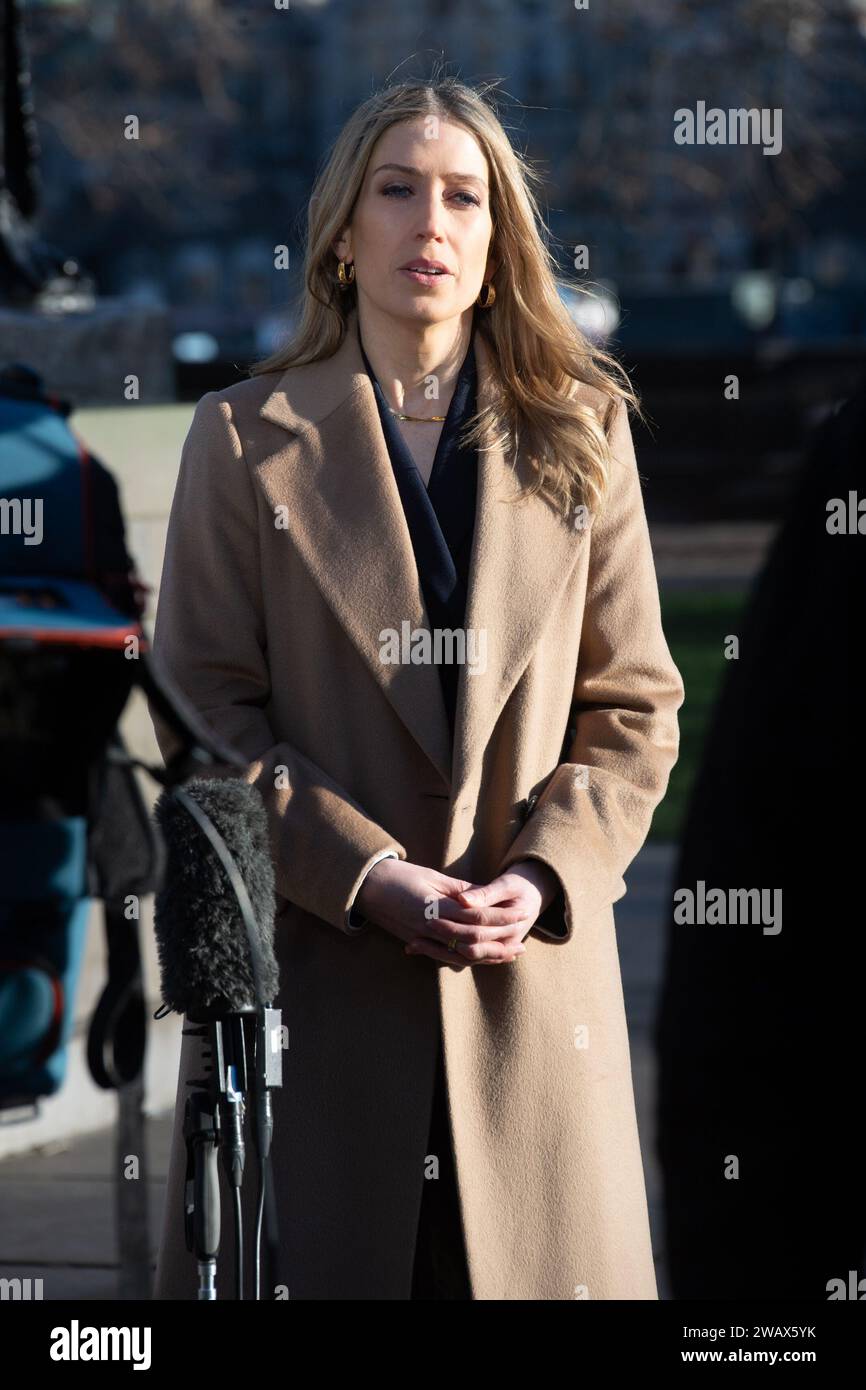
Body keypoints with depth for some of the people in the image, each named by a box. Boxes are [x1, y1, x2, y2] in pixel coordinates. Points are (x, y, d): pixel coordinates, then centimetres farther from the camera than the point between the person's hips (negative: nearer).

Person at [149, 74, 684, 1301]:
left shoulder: (581, 437, 9)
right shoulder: (247, 439, 4)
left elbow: (635, 707, 7)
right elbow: (206, 712, -1)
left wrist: (545, 875, -9)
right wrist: (370, 876, -13)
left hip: (534, 963, 1)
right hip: (314, 962, -1)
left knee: (538, 1263, 0)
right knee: (307, 1259, 0)